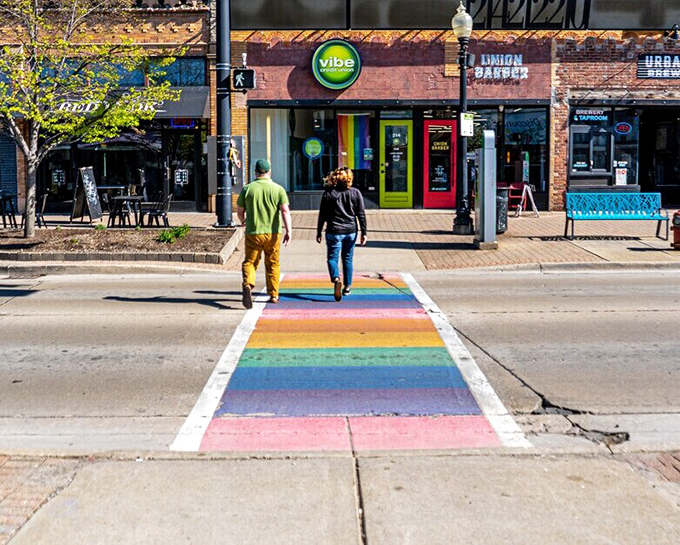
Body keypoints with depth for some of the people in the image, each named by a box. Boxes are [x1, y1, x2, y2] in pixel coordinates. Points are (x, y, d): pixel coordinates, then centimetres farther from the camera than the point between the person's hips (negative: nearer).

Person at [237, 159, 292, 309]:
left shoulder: (247, 189, 0)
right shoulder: (278, 189, -1)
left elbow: (239, 210, 8)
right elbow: (285, 210, -10)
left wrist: (242, 221, 29)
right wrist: (288, 231, -12)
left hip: (253, 233, -1)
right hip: (273, 233, 1)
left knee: (250, 262, 6)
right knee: (273, 264, 14)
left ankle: (248, 285, -21)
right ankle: (273, 295, 19)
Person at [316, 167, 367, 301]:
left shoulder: (329, 193, -2)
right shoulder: (355, 193, 2)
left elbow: (322, 215, 0)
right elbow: (361, 214, 1)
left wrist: (319, 232, 7)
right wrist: (364, 233, 6)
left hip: (334, 232, -2)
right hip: (350, 231, 2)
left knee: (332, 258, 3)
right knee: (348, 259, 14)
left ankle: (336, 279, -24)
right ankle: (347, 287, 18)